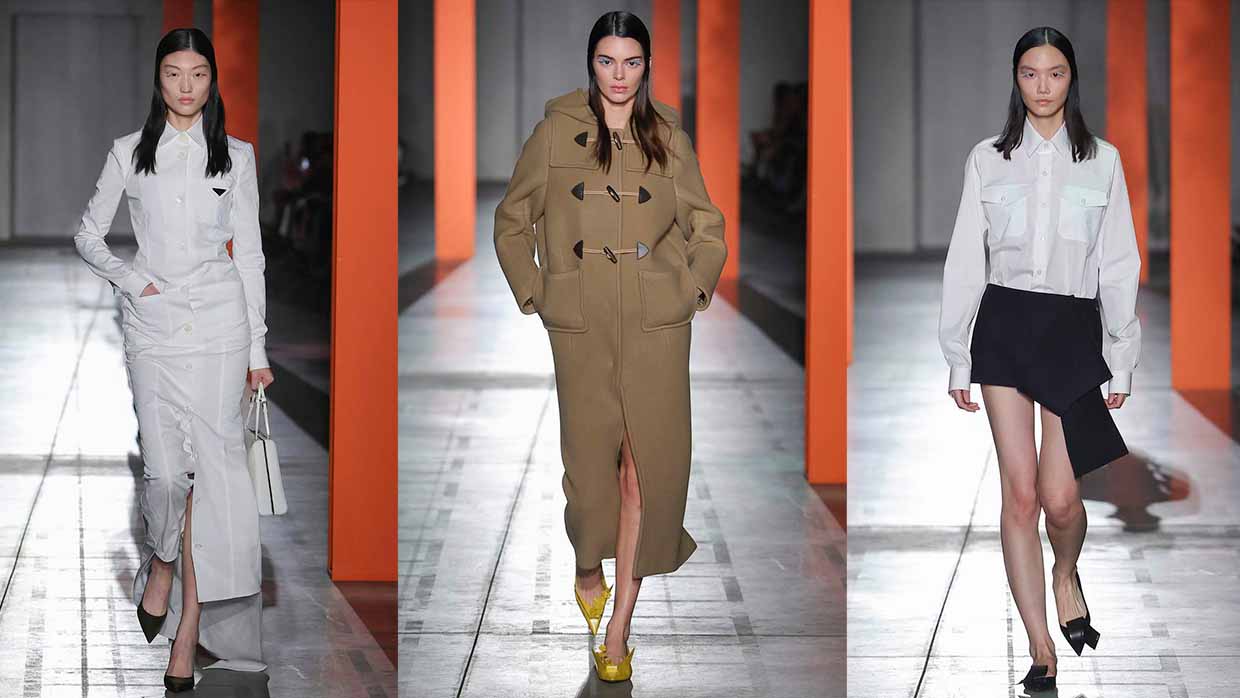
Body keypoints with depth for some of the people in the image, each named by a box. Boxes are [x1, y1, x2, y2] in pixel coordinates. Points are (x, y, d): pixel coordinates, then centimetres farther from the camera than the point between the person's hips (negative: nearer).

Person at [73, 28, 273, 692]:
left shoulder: (236, 156, 7)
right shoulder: (129, 153, 6)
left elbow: (249, 253, 8)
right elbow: (88, 233, 12)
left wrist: (257, 348, 6)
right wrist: (129, 278, -6)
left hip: (220, 319, 0)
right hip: (154, 324, 0)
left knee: (211, 466, -5)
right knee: (165, 470, -10)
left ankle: (190, 625, 1)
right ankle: (163, 562, 23)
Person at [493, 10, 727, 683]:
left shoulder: (669, 137, 6)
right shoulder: (556, 134, 2)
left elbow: (707, 227, 15)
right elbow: (511, 222, 11)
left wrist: (694, 287, 2)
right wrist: (534, 293, 3)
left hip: (658, 325, 1)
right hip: (580, 325, 0)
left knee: (648, 463, -4)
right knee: (591, 457, 2)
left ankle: (619, 626, 2)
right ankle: (589, 566, 34)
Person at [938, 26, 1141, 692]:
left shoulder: (1102, 160, 7)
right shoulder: (988, 159, 6)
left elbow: (1118, 263, 7)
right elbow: (965, 260, 7)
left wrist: (1121, 361, 4)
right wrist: (957, 358, 4)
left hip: (1074, 329, 0)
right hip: (1004, 325, 0)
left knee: (1060, 497, -7)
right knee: (1020, 492, -4)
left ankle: (1066, 576, 28)